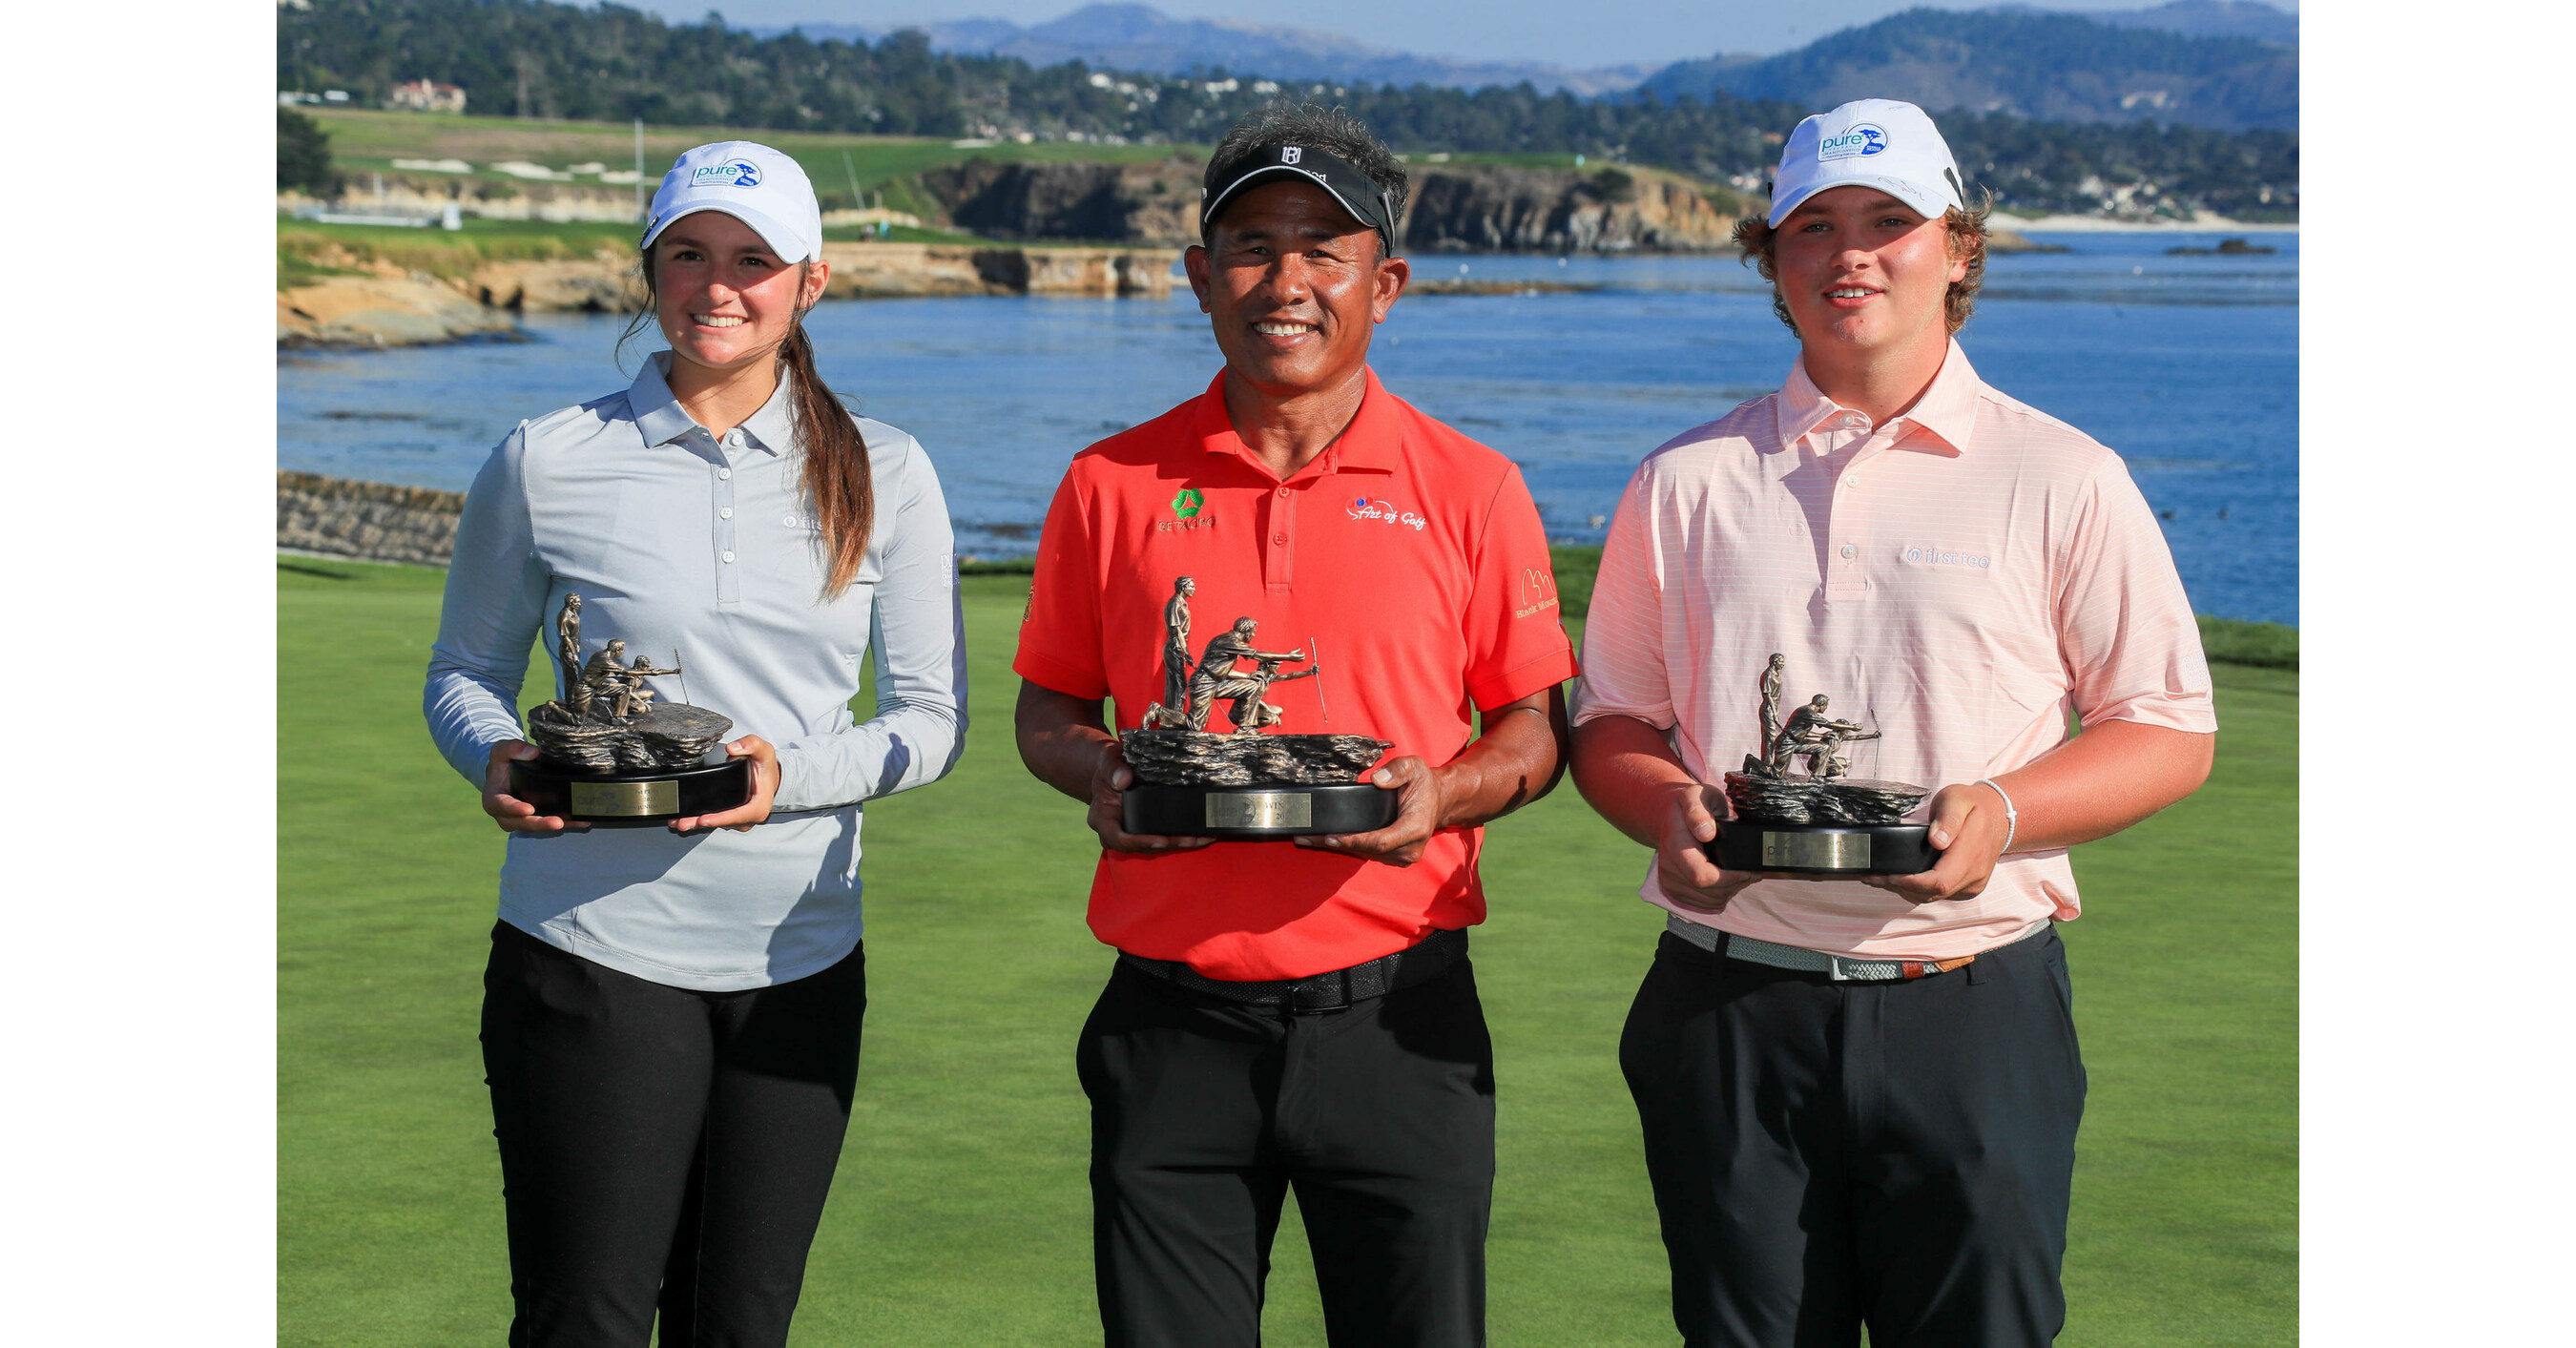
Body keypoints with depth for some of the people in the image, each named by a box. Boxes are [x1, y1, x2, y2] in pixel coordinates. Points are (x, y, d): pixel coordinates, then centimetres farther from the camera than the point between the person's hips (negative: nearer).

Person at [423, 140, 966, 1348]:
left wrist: (794, 774, -15)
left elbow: (933, 718, 4)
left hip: (800, 962, 2)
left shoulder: (884, 477, 4)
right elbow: (464, 673, 10)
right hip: (594, 948, -2)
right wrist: (497, 760, -13)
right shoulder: (547, 464, 1)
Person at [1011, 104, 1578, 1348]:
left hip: (1394, 1014, -1)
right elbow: (1047, 707, 14)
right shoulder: (1113, 485, 5)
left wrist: (1446, 790, -12)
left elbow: (1536, 725, 7)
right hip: (1172, 1021, 1)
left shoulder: (1469, 490, 2)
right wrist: (1098, 773, -7)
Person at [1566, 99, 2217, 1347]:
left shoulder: (2062, 480, 4)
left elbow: (2170, 731, 5)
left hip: (1973, 1005, -1)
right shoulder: (1687, 481, 10)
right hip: (1732, 1006, 2)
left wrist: (2002, 813, -13)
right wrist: (1669, 809, -8)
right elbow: (1609, 723, 15)